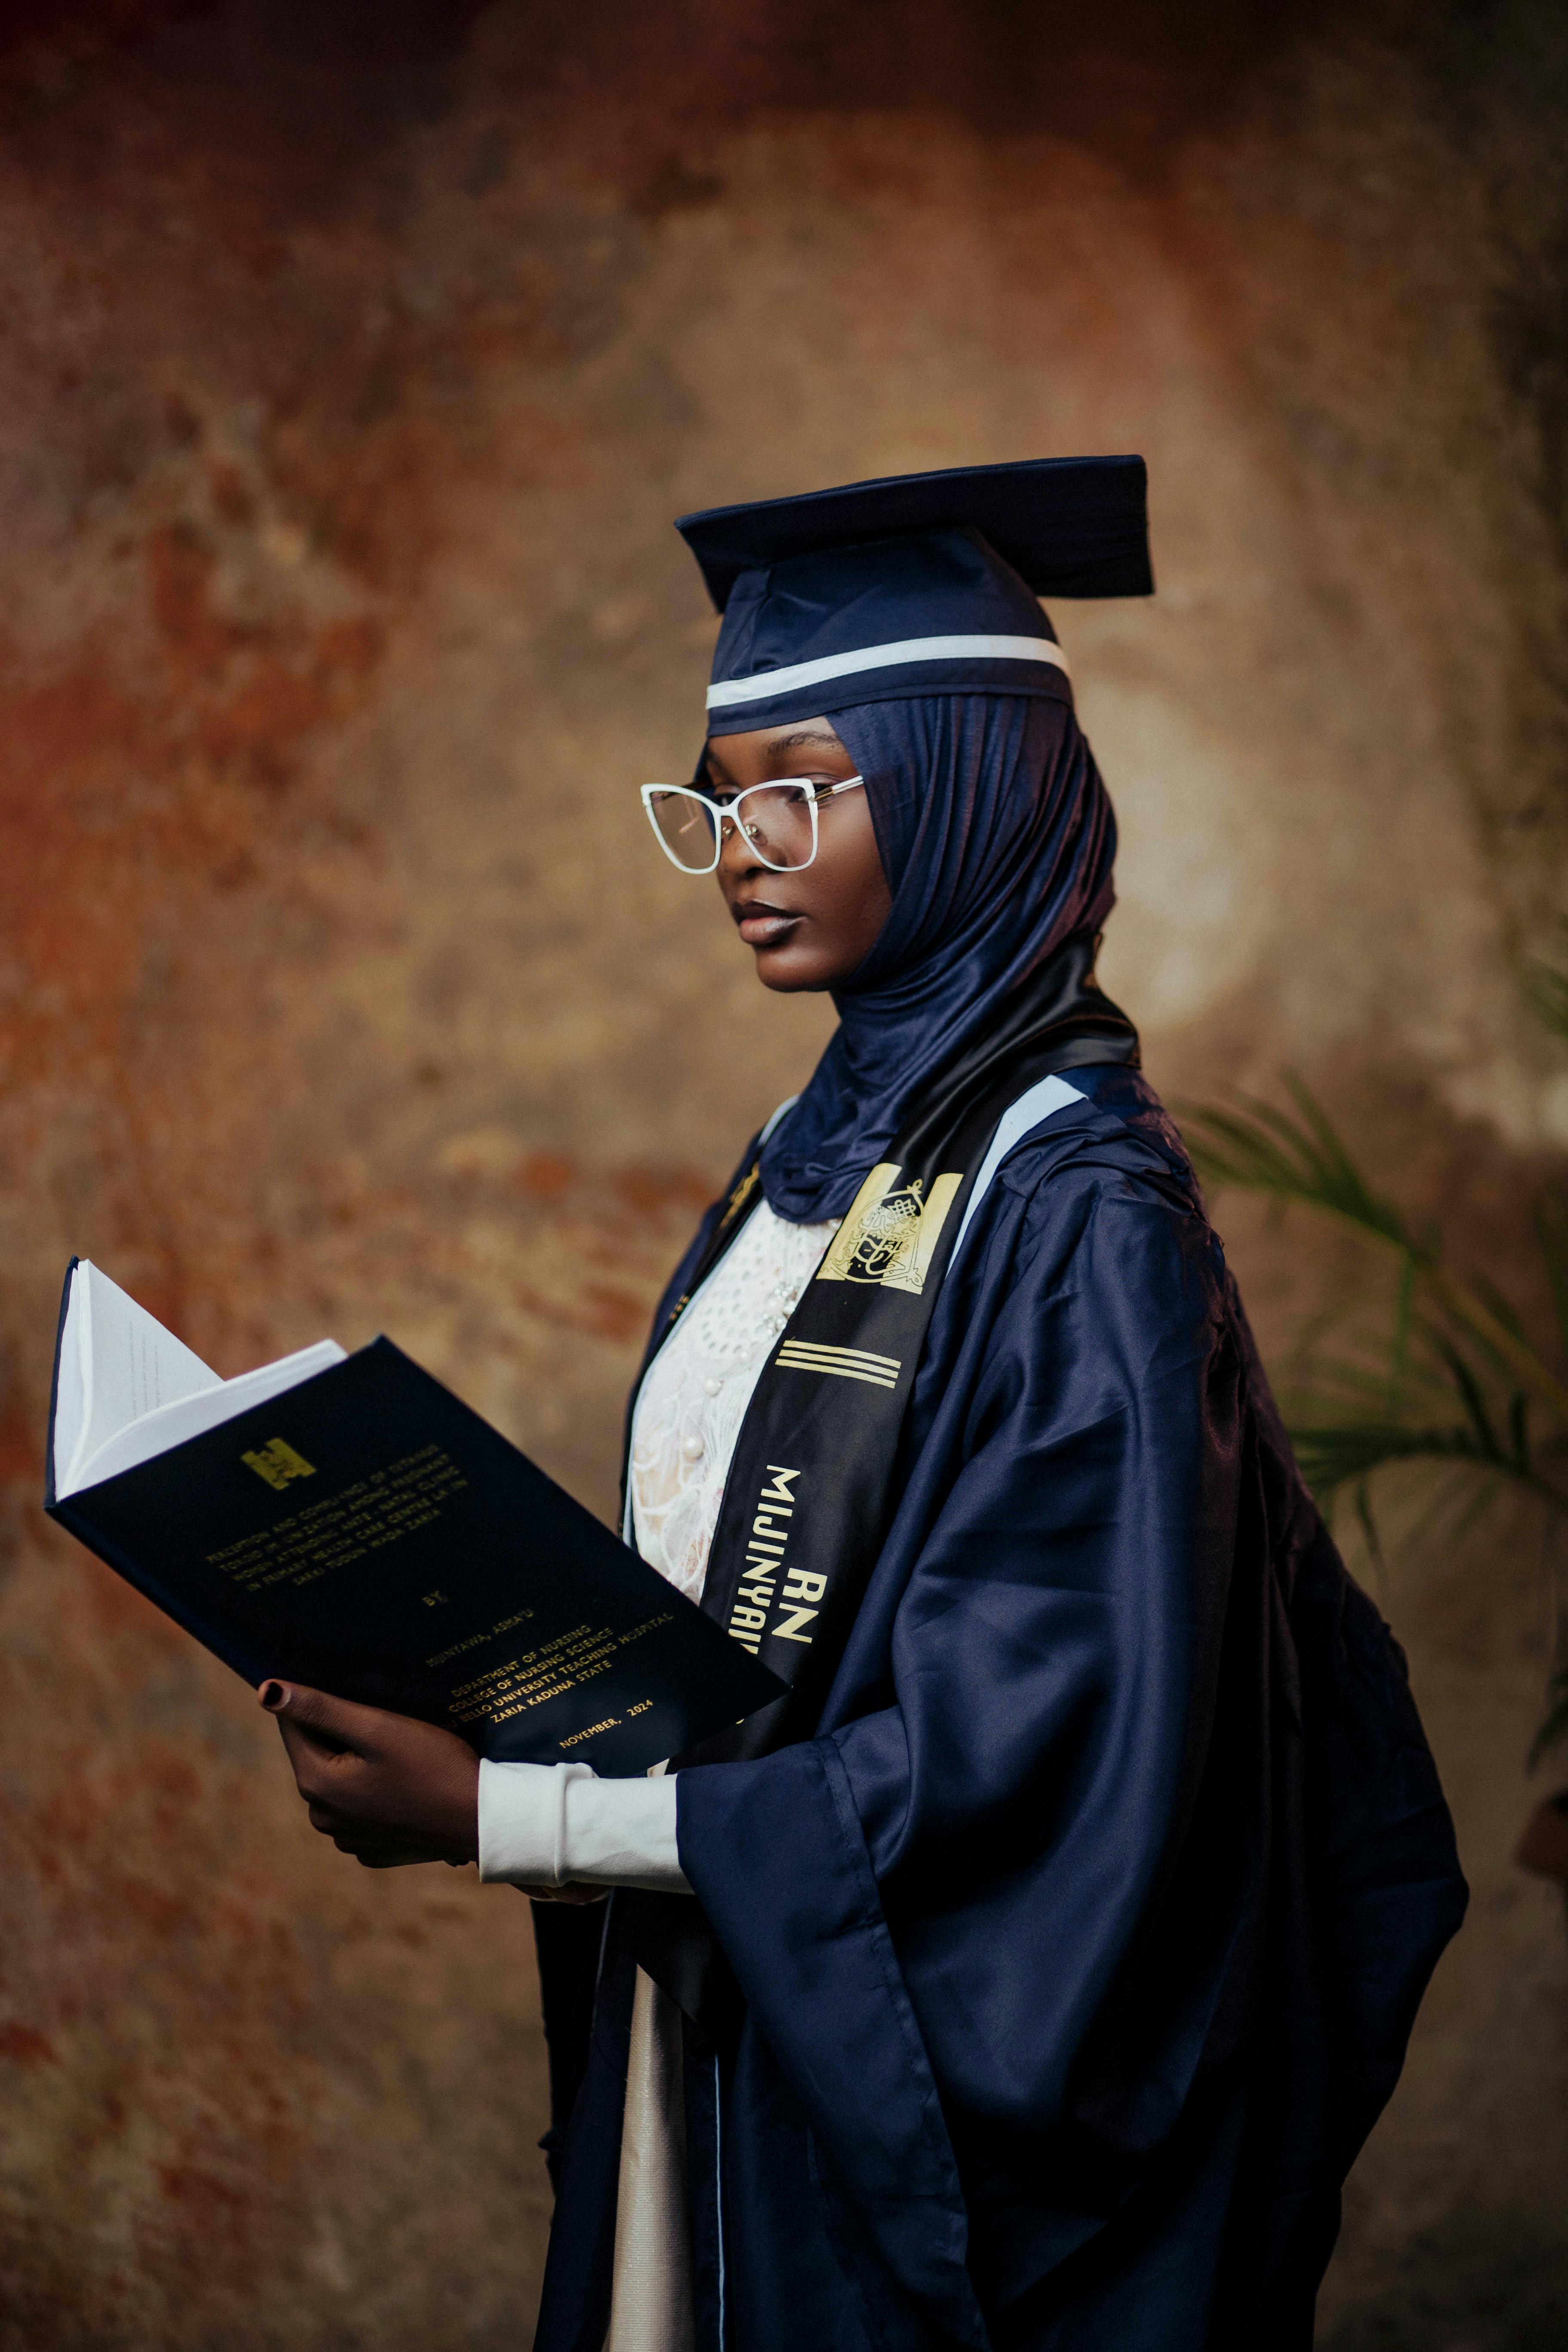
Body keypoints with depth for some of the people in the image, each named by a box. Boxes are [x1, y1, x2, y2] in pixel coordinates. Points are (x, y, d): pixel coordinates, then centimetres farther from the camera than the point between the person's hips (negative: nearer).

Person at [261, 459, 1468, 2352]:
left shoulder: (1073, 1215, -20)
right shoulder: (820, 1150, 6)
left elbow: (1022, 1767, -24)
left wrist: (499, 1816, -23)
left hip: (931, 2101, -7)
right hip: (720, 2026, 8)